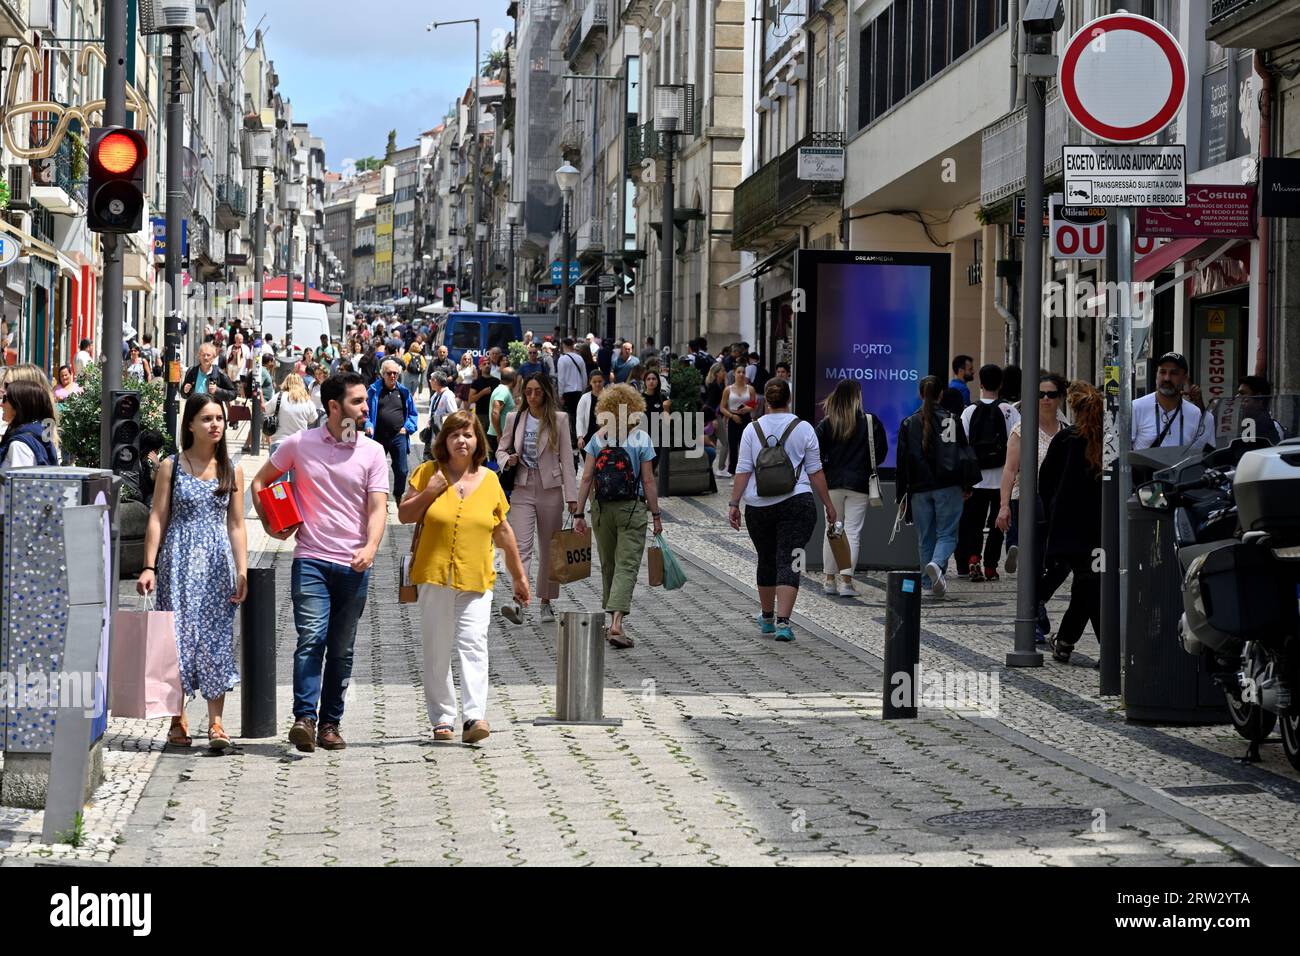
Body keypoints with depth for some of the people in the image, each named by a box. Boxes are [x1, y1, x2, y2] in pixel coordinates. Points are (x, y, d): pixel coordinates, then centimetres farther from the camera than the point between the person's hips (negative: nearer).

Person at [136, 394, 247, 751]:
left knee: (216, 638, -4)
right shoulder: (171, 466, 3)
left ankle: (216, 723, -4)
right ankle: (177, 720, 9)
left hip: (218, 562, 1)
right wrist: (149, 567, -6)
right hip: (178, 561, -1)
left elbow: (236, 526, 8)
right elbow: (157, 518, 2)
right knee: (179, 635, -1)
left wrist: (242, 572, 0)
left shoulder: (232, 471, 9)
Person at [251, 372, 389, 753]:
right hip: (311, 560, -2)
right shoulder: (300, 444, 2)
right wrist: (270, 525, 4)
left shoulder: (372, 451, 5)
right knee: (311, 638, -17)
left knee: (342, 650, 7)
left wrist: (371, 546, -20)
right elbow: (260, 482, 16)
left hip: (353, 565, 2)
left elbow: (378, 507, -3)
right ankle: (304, 718, -22)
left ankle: (330, 723, 15)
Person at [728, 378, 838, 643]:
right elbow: (815, 471, 1)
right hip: (797, 503, -2)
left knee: (766, 560, 17)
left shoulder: (752, 429, 1)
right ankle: (783, 621, -17)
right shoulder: (803, 428, -1)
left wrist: (734, 503, 2)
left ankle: (767, 618, 31)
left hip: (759, 507, 2)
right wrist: (829, 505, 8)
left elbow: (743, 471, -2)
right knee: (788, 562, -4)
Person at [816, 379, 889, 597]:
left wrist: (827, 470, 11)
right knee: (852, 532, 1)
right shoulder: (871, 422, -5)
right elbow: (881, 452, 0)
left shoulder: (826, 424, -3)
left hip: (833, 483, 2)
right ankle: (846, 581, -4)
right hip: (860, 485, -1)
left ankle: (829, 579, 16)